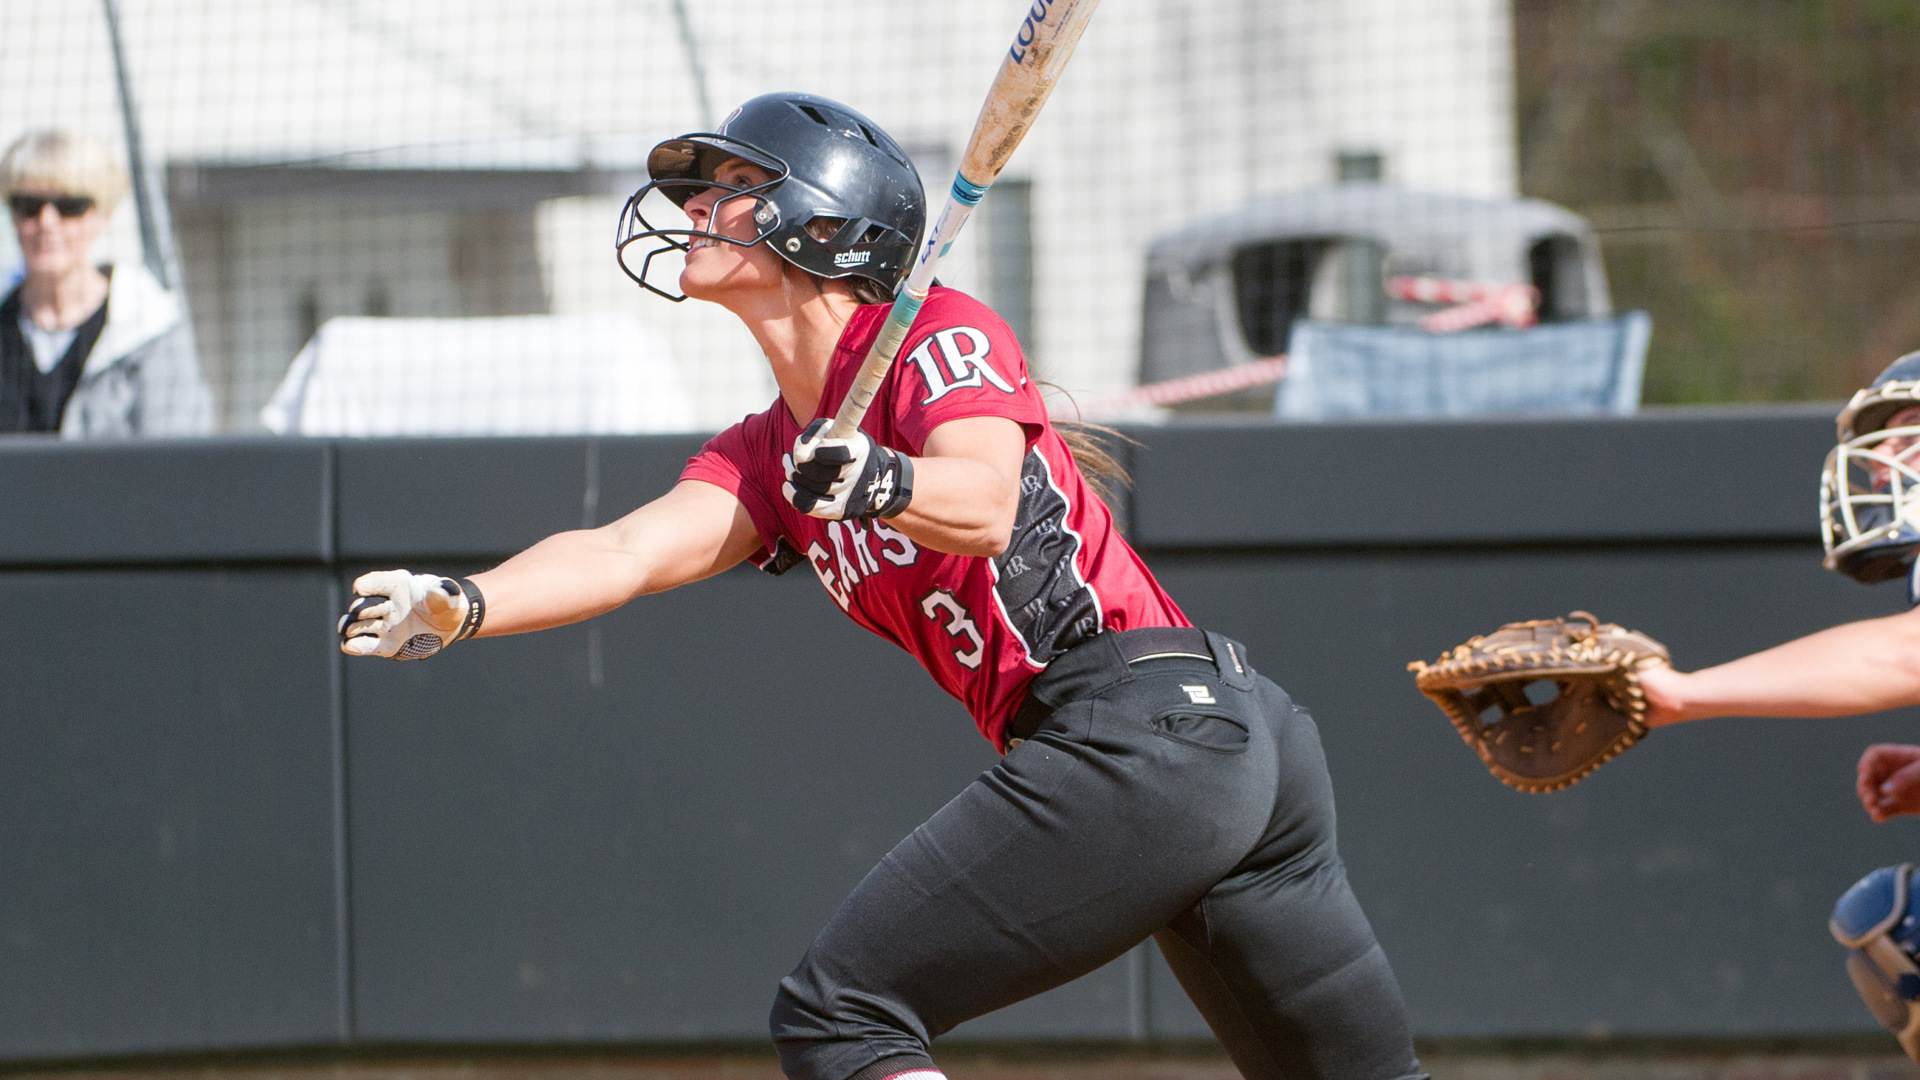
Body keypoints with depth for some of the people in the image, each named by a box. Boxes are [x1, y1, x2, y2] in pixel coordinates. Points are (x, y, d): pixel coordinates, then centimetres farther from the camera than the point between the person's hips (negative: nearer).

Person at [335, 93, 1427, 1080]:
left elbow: (982, 506, -20)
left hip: (1140, 724, -9)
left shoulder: (943, 332, -2)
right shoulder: (766, 458, 20)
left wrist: (877, 485, -41)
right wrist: (455, 606, -15)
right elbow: (628, 553, 3)